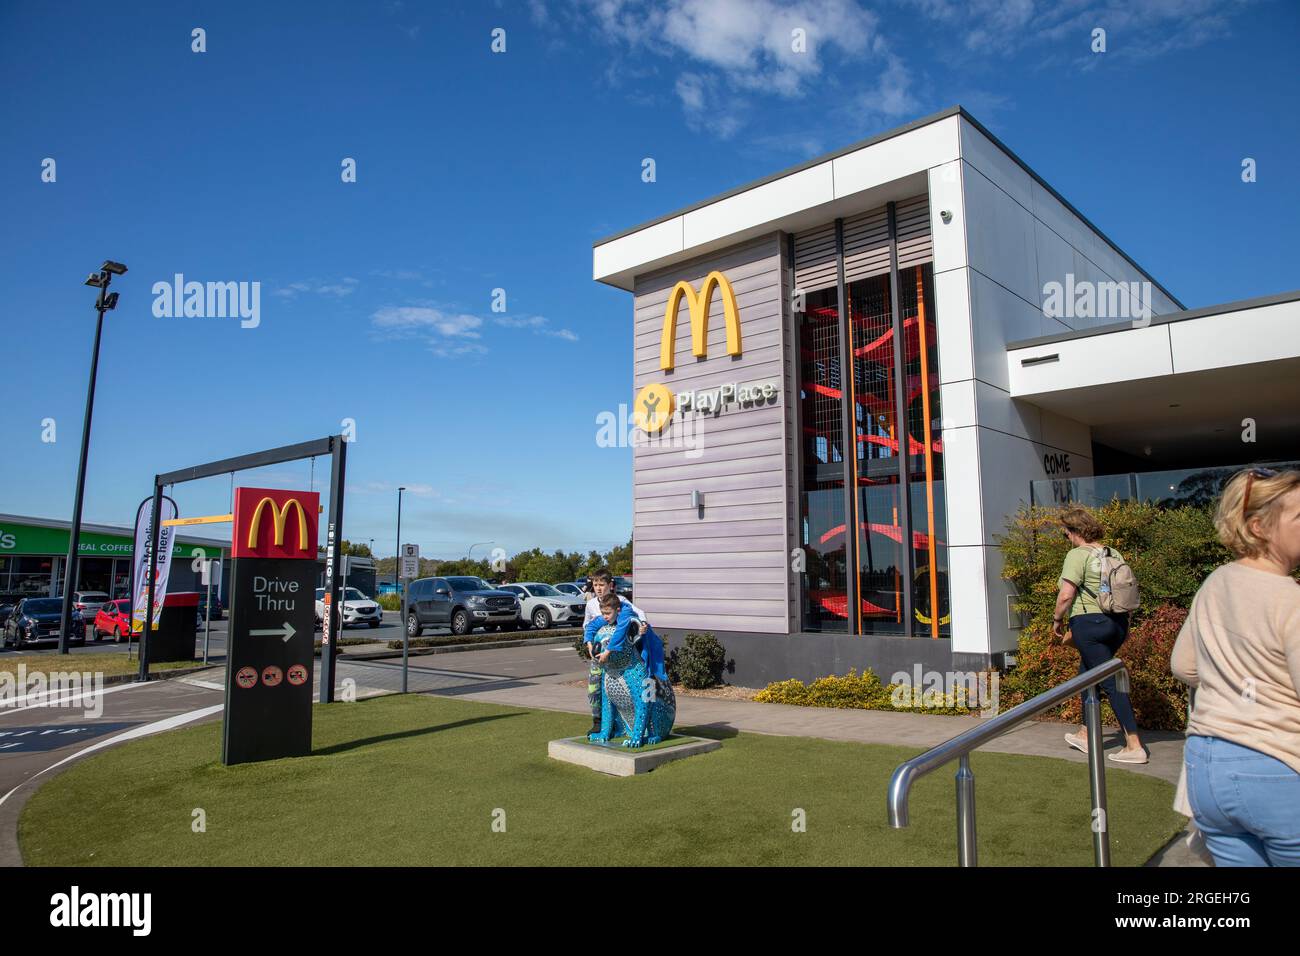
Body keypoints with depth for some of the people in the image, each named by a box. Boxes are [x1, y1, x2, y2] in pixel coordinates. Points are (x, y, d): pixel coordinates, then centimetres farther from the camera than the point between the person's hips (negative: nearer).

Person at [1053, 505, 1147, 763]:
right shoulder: (1115, 554, 10)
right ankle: (1086, 735, 30)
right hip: (1118, 622, 8)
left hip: (1090, 623, -8)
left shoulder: (1078, 555, -12)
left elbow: (1066, 594, -18)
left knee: (1111, 683, -3)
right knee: (1087, 672, 21)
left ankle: (1134, 746, -3)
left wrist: (1057, 620, -2)